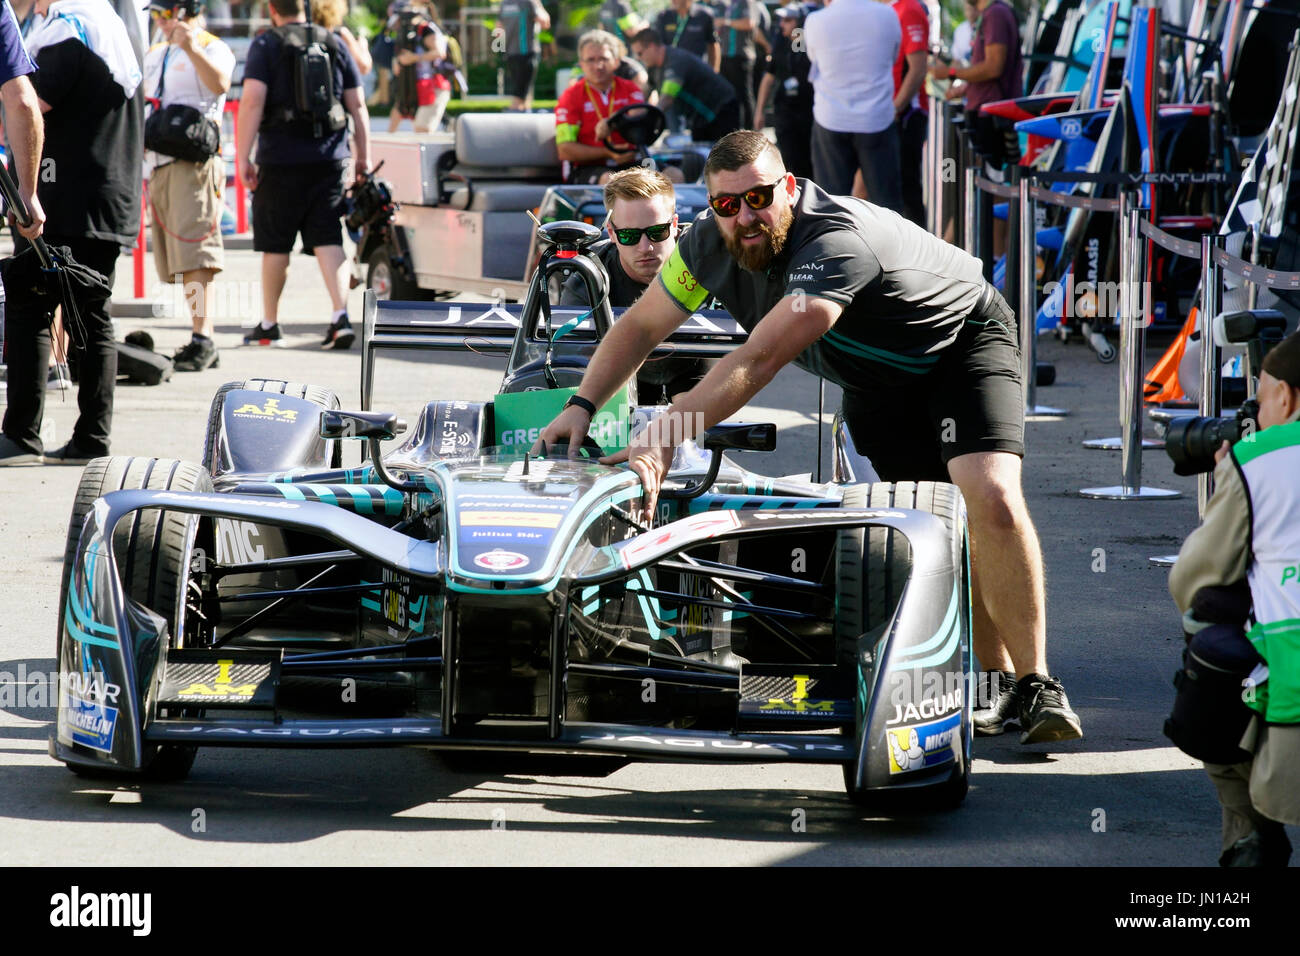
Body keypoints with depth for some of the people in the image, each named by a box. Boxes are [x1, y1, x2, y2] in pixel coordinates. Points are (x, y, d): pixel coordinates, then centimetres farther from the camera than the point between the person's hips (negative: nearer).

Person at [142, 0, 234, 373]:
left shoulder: (211, 48, -2)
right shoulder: (154, 55, 23)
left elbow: (220, 84, -24)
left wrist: (192, 49, -37)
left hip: (195, 162, -8)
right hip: (158, 164, 8)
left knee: (194, 253, -17)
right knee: (180, 259, 5)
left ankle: (203, 340, -22)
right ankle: (201, 341, 7)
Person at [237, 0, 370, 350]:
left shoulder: (265, 45, -3)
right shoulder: (334, 45, 10)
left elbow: (252, 101, -13)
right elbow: (357, 105, 10)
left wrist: (244, 157, -12)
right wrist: (363, 157, 15)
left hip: (281, 161, -3)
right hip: (328, 160, 3)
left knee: (275, 245, 7)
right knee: (328, 241, 1)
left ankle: (269, 325, 17)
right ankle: (340, 316, -16)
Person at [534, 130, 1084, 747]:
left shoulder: (838, 242, -39)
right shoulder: (711, 241, -15)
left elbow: (757, 363, -45)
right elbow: (641, 326, 0)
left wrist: (660, 441, -49)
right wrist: (582, 405, -13)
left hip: (962, 342, -7)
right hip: (875, 382, 7)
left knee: (991, 499, -25)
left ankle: (1036, 684, -18)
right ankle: (997, 681, 7)